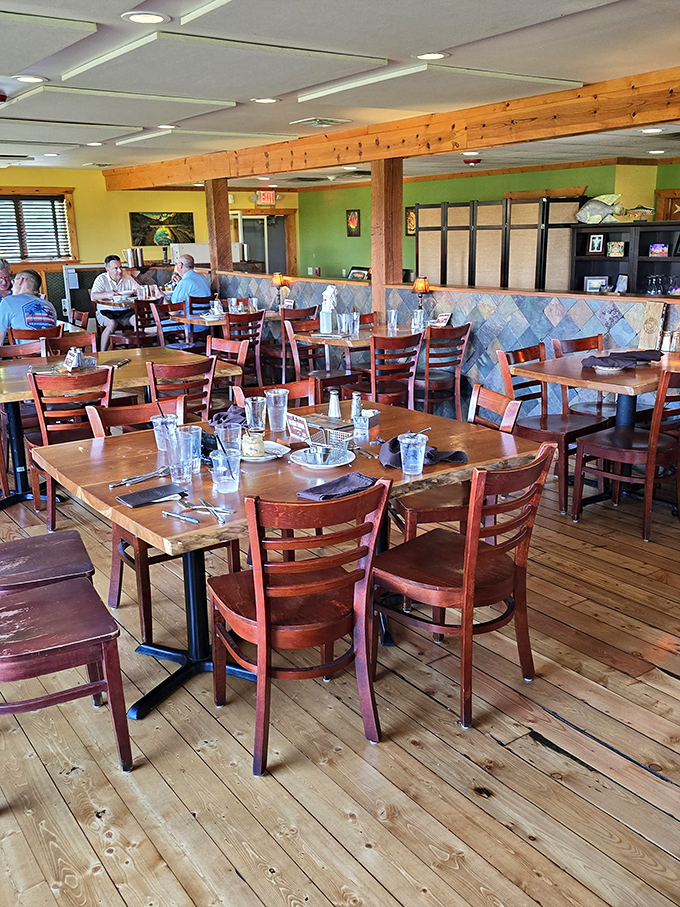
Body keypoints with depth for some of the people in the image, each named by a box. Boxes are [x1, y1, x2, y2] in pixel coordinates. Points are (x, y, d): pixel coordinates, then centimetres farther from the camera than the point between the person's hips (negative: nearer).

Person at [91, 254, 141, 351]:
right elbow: (93, 297, -11)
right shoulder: (101, 279, 1)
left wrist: (137, 292, -18)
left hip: (125, 311, 3)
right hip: (106, 311, -3)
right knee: (112, 324, -35)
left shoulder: (127, 278, 11)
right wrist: (107, 295, -31)